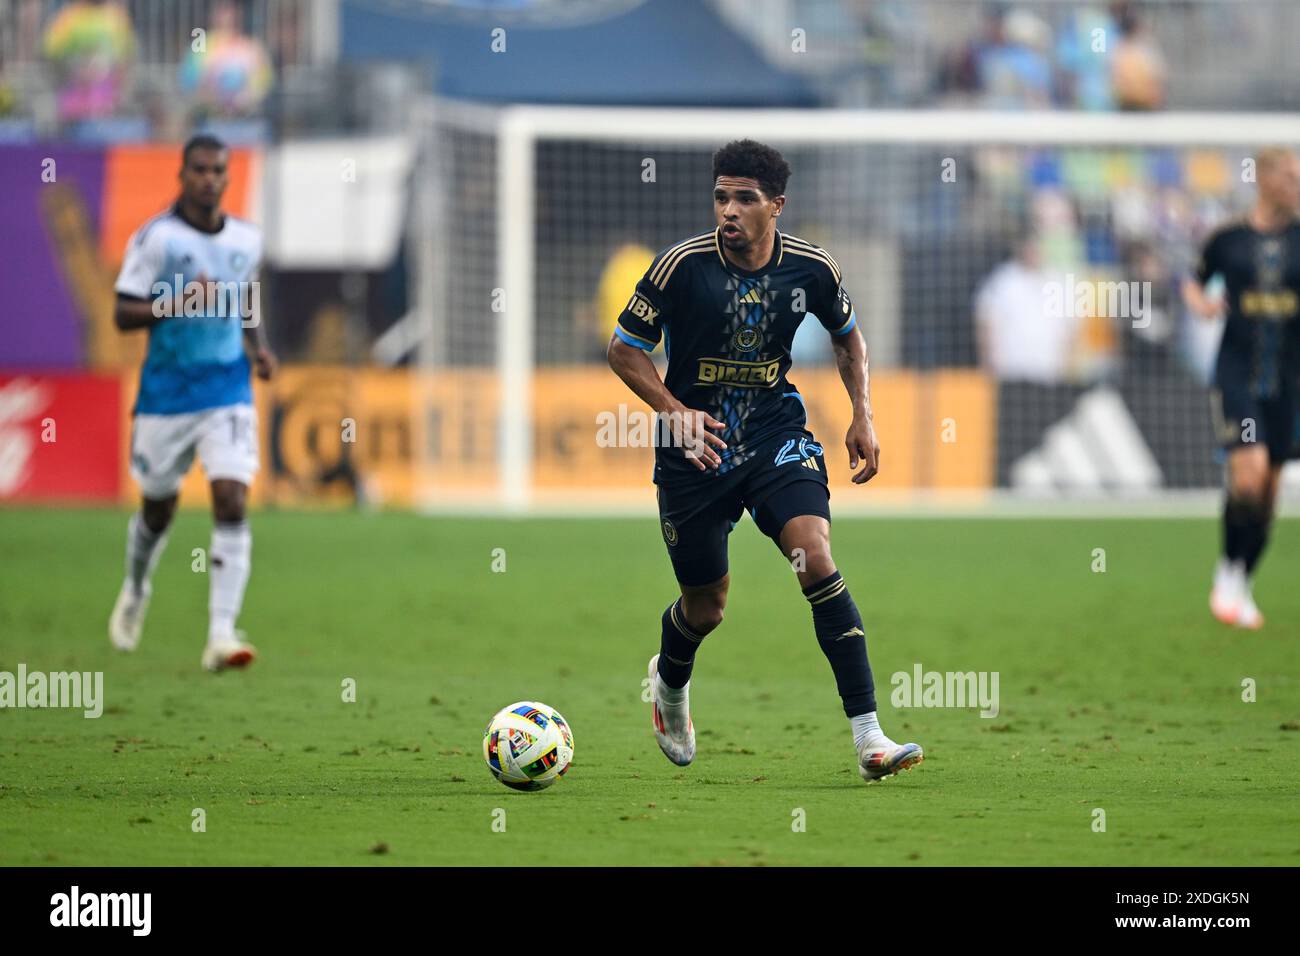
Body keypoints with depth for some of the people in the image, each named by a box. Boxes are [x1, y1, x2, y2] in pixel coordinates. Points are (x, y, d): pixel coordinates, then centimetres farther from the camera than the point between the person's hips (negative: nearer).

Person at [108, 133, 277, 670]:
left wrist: (259, 347, 5)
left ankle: (222, 634, -18)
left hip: (228, 390, 2)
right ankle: (135, 593, 45)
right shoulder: (156, 238, -9)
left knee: (232, 501, -15)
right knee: (158, 506, 13)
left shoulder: (246, 239, 5)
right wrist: (181, 303, -25)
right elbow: (123, 315, -10)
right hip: (166, 393, -2)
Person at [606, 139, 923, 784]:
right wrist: (674, 411, -19)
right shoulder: (683, 265, -15)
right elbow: (624, 350, -5)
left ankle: (868, 736, -25)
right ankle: (670, 681, 48)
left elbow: (847, 335, 14)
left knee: (816, 557, -23)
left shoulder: (810, 269, -7)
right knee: (706, 607, 9)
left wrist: (863, 415, 2)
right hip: (694, 445, -1)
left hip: (775, 433, 1)